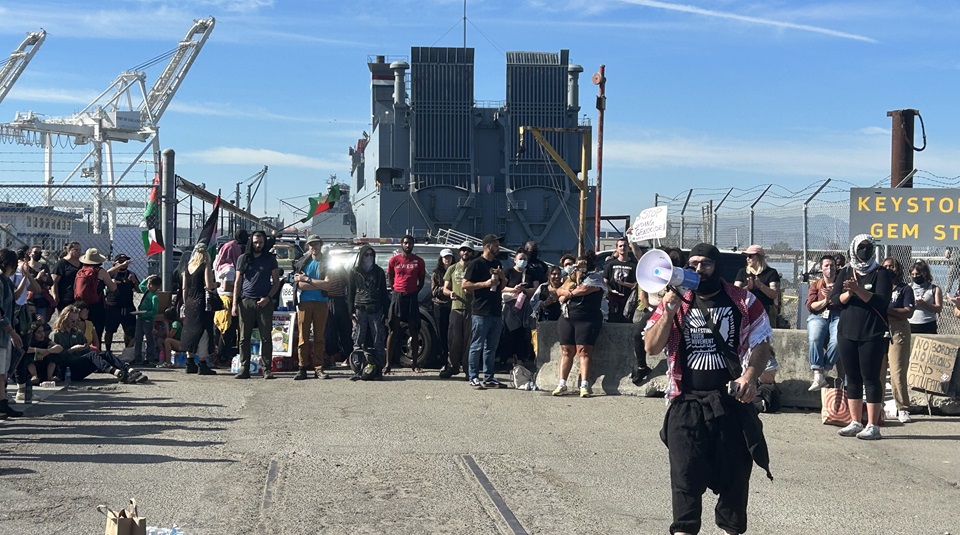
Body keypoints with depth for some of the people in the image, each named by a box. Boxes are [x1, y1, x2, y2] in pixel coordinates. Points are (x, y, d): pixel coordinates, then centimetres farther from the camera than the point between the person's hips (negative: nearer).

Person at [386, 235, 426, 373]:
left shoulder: (419, 261, 5)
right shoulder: (394, 260, 4)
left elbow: (421, 281, 10)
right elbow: (389, 279, 10)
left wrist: (414, 292, 0)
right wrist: (396, 289, -1)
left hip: (412, 297, 1)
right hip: (397, 296, -1)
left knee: (414, 331, 3)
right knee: (393, 331, -1)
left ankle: (415, 363, 9)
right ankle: (388, 363, 0)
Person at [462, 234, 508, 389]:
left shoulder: (497, 264, 17)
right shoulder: (476, 263, -5)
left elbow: (503, 286, 25)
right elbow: (465, 284, -10)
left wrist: (502, 276, 3)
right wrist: (485, 283, -17)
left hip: (496, 312, 7)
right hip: (480, 312, -7)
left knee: (491, 347, 10)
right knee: (477, 346, -4)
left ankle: (489, 378, 15)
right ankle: (473, 378, 1)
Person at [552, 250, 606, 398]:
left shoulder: (595, 277, 5)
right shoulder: (572, 277, 25)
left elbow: (585, 289, -13)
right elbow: (560, 291, 13)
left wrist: (568, 293, 1)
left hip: (587, 318, -6)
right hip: (567, 317, 6)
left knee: (583, 351, -12)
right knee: (566, 351, 1)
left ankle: (585, 386, -17)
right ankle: (562, 384, 0)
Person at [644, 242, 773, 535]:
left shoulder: (743, 301, 2)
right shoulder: (674, 302, 6)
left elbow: (761, 344, 2)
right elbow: (651, 347, -1)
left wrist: (750, 375, -16)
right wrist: (669, 312, -14)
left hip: (732, 401, 0)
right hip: (686, 403, 0)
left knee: (734, 473, 8)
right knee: (685, 474, -2)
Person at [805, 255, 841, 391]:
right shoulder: (815, 285, 21)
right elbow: (810, 306, 8)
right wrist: (825, 301, -7)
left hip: (837, 315, -1)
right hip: (818, 315, 1)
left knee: (838, 340, -34)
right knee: (814, 339, -32)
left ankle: (824, 371, -26)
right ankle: (818, 375, -33)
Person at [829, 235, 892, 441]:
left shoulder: (881, 274, -1)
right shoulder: (845, 273, 12)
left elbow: (881, 301, -15)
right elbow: (834, 299, 3)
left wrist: (858, 290, -24)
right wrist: (848, 294, -16)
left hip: (872, 335, -4)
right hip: (847, 333, 5)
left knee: (871, 378, -5)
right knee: (852, 378, 8)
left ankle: (872, 426, -3)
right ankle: (855, 423, 15)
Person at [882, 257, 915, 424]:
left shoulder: (904, 289, 8)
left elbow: (909, 312, -5)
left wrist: (887, 310, -13)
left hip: (897, 333, -4)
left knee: (897, 372, -10)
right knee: (877, 372, 1)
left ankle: (903, 410, -8)